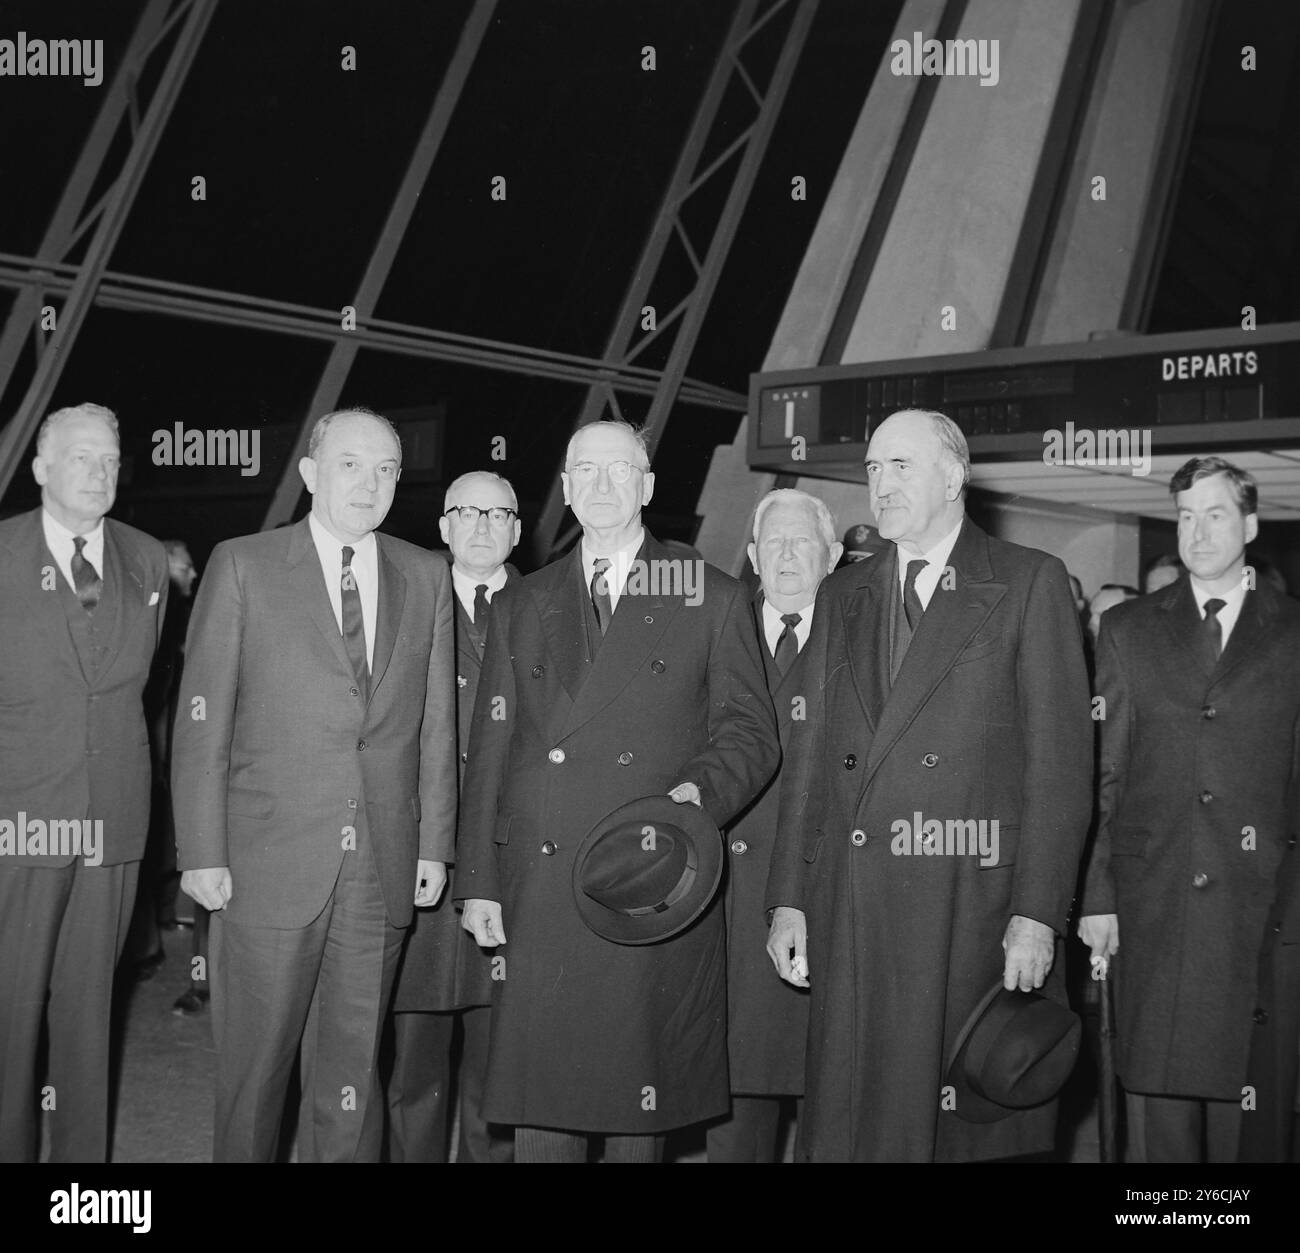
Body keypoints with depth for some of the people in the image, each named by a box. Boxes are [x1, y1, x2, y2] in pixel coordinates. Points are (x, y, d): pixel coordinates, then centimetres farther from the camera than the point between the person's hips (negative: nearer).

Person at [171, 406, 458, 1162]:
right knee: (254, 1070, 6)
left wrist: (435, 844, 4)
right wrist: (204, 852, -6)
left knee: (353, 1074, 8)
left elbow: (437, 723, 10)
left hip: (385, 872, 2)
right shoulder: (242, 567, 1)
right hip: (269, 866, -2)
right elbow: (202, 720, -1)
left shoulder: (427, 577, 10)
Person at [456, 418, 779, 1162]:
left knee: (642, 1098, 5)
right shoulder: (521, 606, 15)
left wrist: (702, 791, -16)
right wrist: (480, 880, 4)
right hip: (541, 889, 2)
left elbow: (750, 731, 5)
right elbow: (490, 750, 11)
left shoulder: (713, 600, 8)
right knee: (540, 1097, 2)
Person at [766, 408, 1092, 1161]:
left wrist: (1037, 915, -11)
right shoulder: (842, 596, 16)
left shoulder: (1031, 583, 2)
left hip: (974, 915, -4)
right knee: (848, 1124, 6)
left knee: (975, 1128, 1)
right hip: (852, 921, 4)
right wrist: (790, 898, 7)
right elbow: (812, 753, 14)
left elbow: (1061, 759, -4)